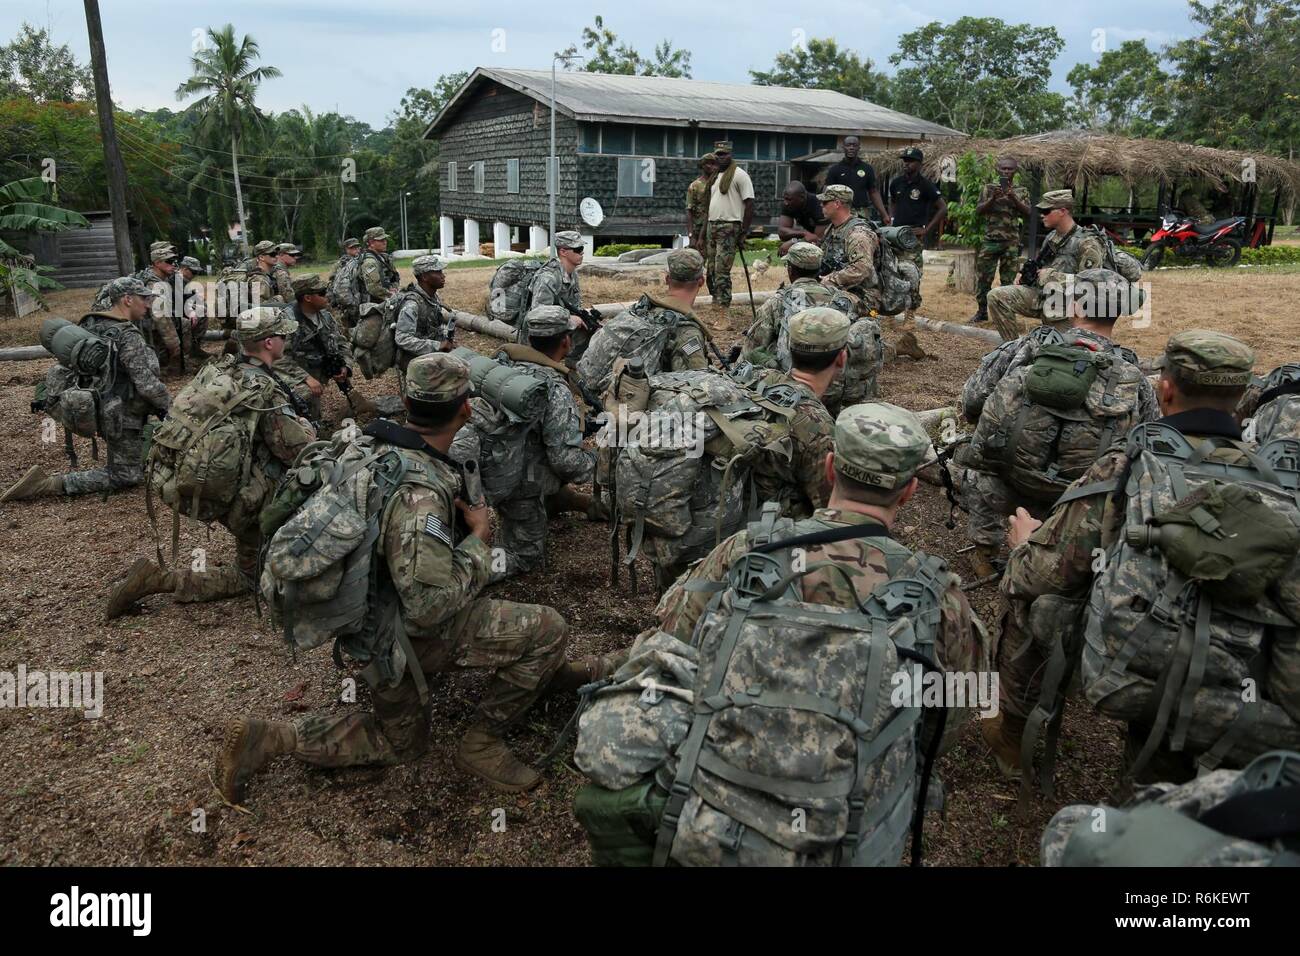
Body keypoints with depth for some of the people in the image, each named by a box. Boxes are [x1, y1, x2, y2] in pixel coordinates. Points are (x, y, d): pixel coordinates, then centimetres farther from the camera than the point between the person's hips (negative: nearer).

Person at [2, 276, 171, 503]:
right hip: (122, 416, -9)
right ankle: (45, 485, -5)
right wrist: (171, 406, -9)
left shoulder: (93, 325, 3)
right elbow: (147, 383, -26)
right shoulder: (129, 337, -24)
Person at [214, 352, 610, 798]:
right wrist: (479, 540, -22)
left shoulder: (378, 444, -5)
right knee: (549, 628, -7)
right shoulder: (420, 493, -33)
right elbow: (431, 605, -36)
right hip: (408, 633, -9)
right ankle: (482, 743, 3)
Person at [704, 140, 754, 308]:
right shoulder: (716, 176, 19)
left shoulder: (739, 174, -6)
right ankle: (716, 302, 19)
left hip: (729, 227, -8)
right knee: (711, 270, 9)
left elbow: (750, 203, -10)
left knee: (722, 270, -12)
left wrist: (744, 231, -14)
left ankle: (723, 306, -9)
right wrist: (705, 231, 18)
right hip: (712, 226, 8)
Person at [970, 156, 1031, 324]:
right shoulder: (988, 188, 7)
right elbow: (978, 211, -2)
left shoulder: (1021, 191, 8)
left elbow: (1028, 214, -2)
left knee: (1008, 280, 2)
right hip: (990, 240, 0)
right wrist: (993, 198, -18)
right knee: (983, 278, 1)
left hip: (1011, 243, 0)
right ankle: (982, 312, 13)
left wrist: (1014, 199, -15)